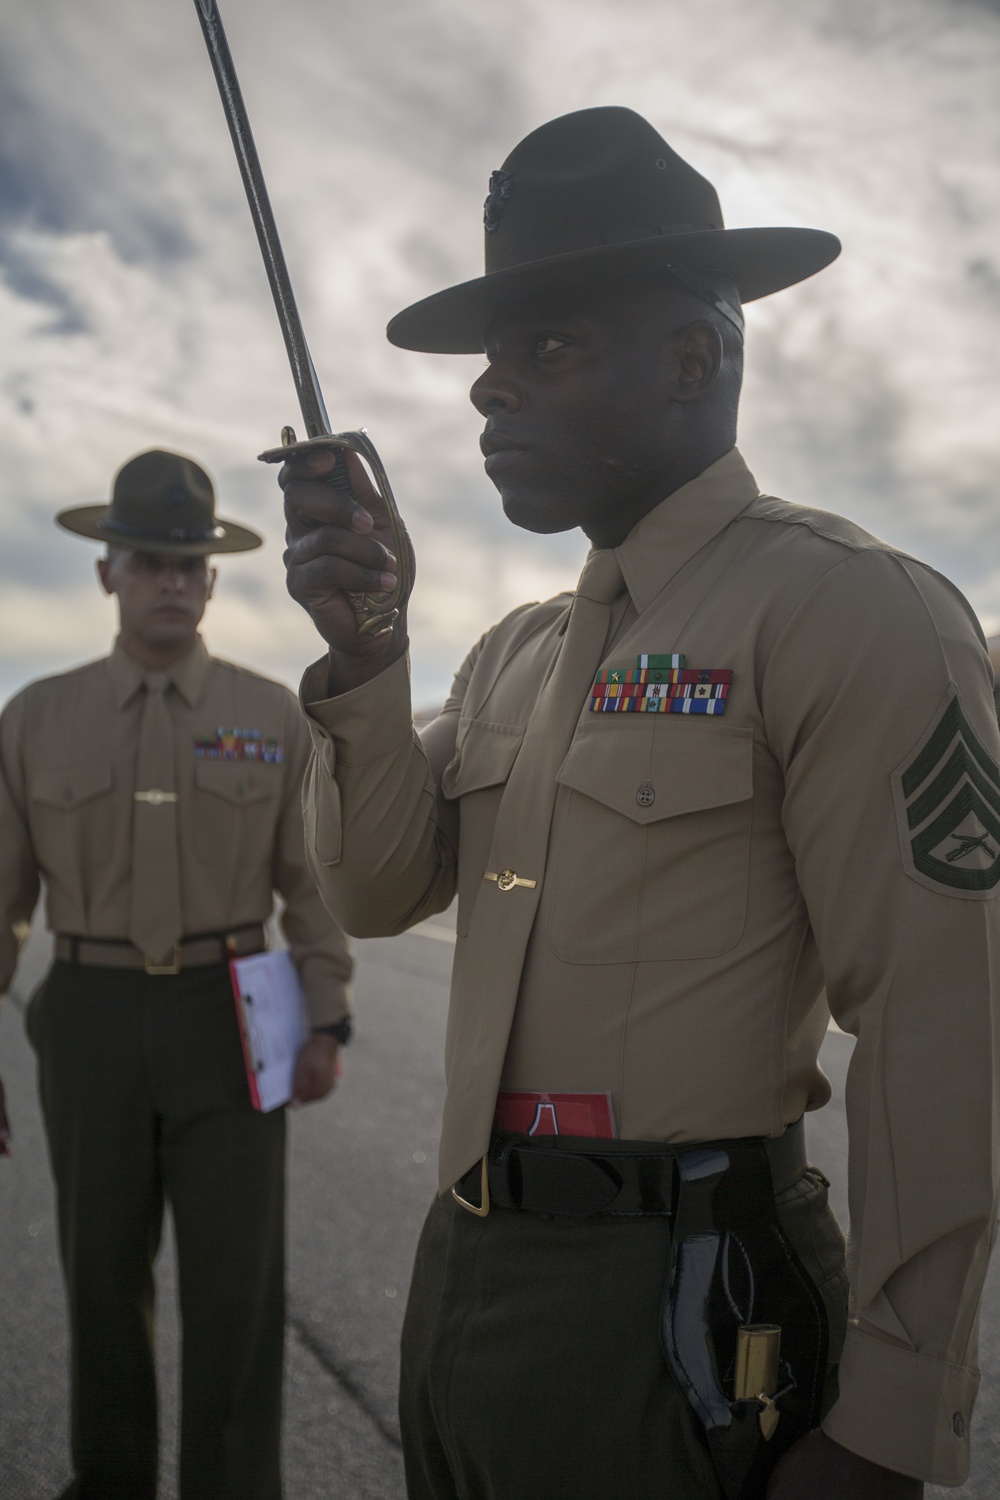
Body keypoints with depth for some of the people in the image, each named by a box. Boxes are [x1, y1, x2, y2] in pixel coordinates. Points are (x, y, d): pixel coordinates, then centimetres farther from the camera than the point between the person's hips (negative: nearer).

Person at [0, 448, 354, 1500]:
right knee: (105, 1269, 11)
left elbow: (312, 881, 4)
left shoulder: (271, 716, 0)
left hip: (229, 1021, -1)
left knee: (236, 1277, -2)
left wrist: (328, 1023, -6)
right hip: (92, 1024, 1)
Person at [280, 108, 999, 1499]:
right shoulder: (517, 649, 12)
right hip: (459, 1273, 8)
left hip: (667, 1316, -7)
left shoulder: (841, 607, -13)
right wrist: (359, 652, -9)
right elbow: (380, 890, 7)